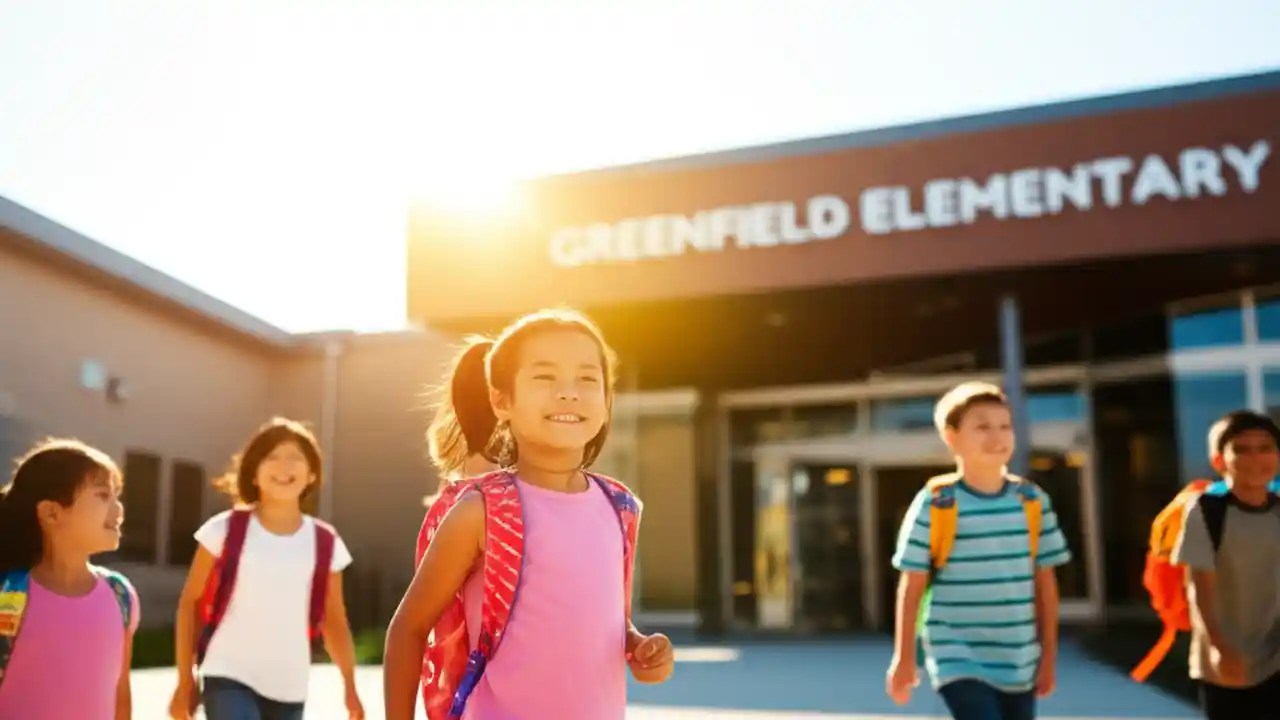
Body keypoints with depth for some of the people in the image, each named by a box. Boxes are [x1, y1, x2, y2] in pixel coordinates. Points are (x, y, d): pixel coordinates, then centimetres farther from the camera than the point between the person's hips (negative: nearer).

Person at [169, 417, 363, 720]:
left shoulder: (325, 543, 0)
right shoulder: (226, 530, -5)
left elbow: (333, 619, 7)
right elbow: (190, 602, 2)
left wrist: (350, 685, 1)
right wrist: (185, 679, 1)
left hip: (289, 690, 3)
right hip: (229, 680, -3)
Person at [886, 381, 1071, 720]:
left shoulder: (1033, 502, 2)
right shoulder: (935, 505, -10)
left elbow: (1045, 582, 7)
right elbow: (912, 585, -5)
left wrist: (1048, 655, 7)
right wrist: (904, 657, -4)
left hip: (1019, 661, 5)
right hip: (959, 660, -5)